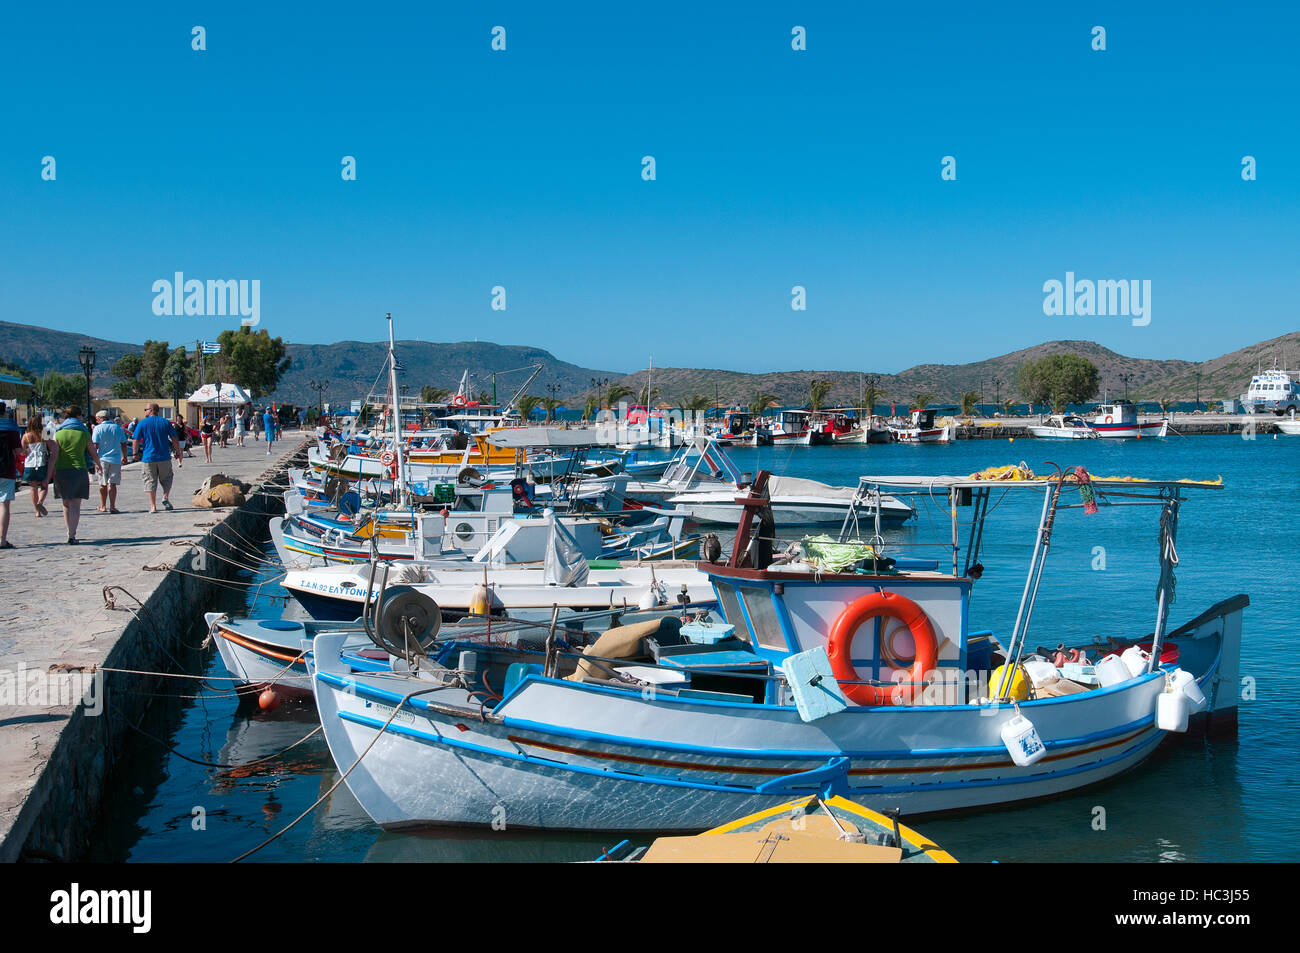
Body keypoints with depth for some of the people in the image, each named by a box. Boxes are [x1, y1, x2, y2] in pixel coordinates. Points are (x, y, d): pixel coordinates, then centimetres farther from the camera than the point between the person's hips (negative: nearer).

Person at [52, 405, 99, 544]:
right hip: (79, 470, -2)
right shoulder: (84, 433, -1)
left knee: (66, 504, 16)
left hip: (61, 470, 2)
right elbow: (93, 453, 7)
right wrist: (98, 465, 27)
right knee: (75, 504, -1)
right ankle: (72, 536, -9)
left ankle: (70, 532, 20)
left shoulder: (58, 433, 2)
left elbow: (54, 456, -2)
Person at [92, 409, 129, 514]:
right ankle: (112, 507, -7)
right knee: (112, 484, 0)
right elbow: (123, 443, 7)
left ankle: (103, 507, 16)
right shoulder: (118, 427, 4)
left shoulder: (98, 428, -4)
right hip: (115, 459, 1)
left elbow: (95, 445, -8)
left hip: (102, 459, -1)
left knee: (103, 484, 10)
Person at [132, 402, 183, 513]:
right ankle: (165, 497, -7)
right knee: (166, 479, 16)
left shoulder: (142, 423, -2)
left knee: (150, 482, 5)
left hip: (149, 457, -1)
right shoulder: (165, 422, 2)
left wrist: (136, 453, 9)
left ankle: (153, 507, 2)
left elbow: (136, 441, -4)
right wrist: (178, 453, 11)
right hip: (164, 457, 1)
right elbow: (175, 440, 2)